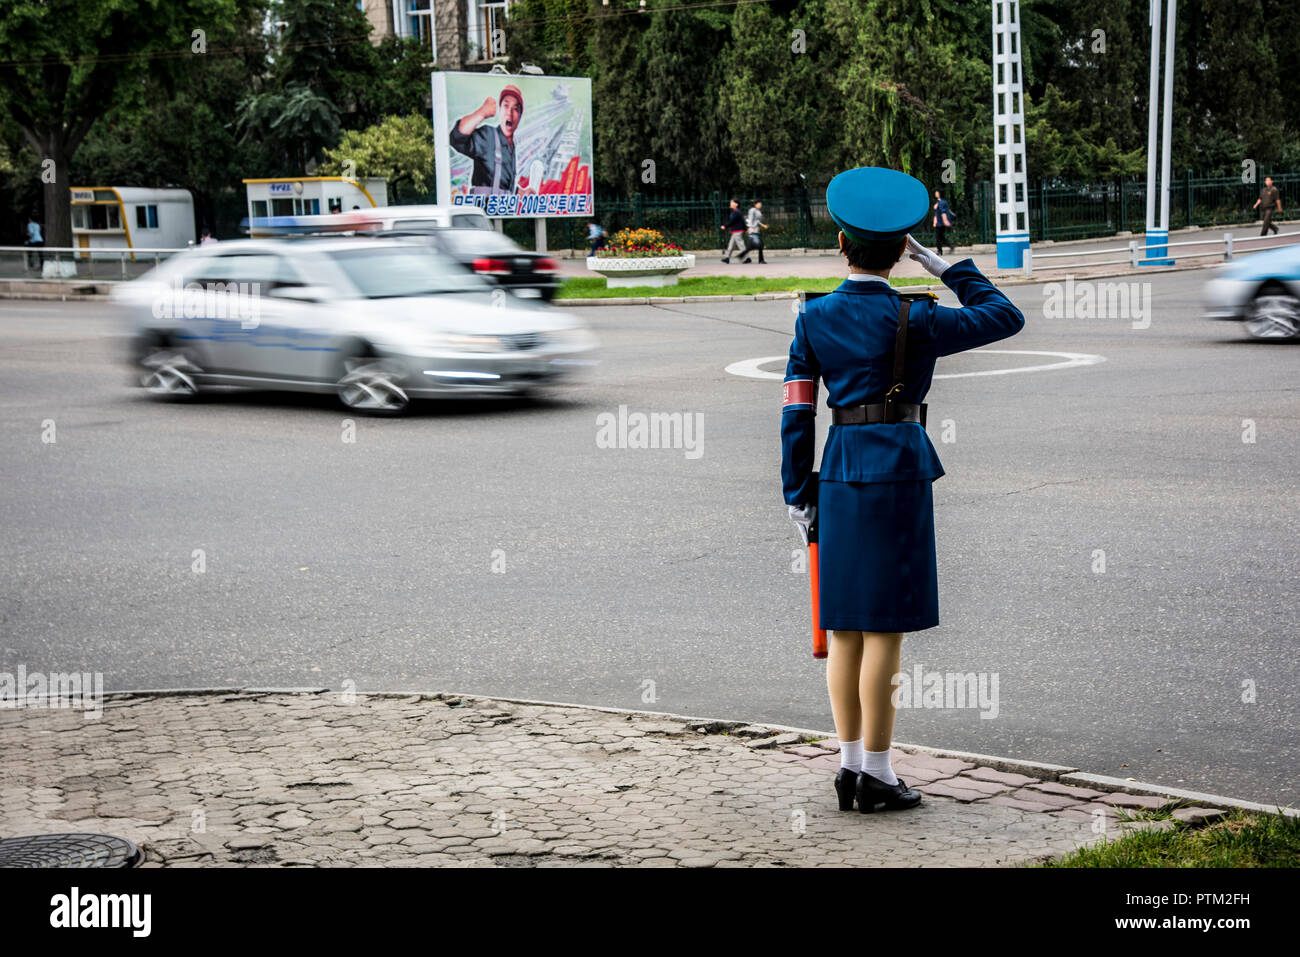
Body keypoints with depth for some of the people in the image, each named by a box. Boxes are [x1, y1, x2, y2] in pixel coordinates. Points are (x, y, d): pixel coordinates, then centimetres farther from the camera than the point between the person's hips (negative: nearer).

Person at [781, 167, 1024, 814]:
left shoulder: (814, 317, 3)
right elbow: (1006, 318, 0)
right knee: (884, 626, -1)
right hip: (899, 471, -5)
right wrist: (942, 266, 4)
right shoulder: (911, 320, -9)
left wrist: (798, 494, 10)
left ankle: (850, 765, 16)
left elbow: (797, 411, 4)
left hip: (840, 472, 5)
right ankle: (876, 775, 4)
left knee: (846, 626, 10)